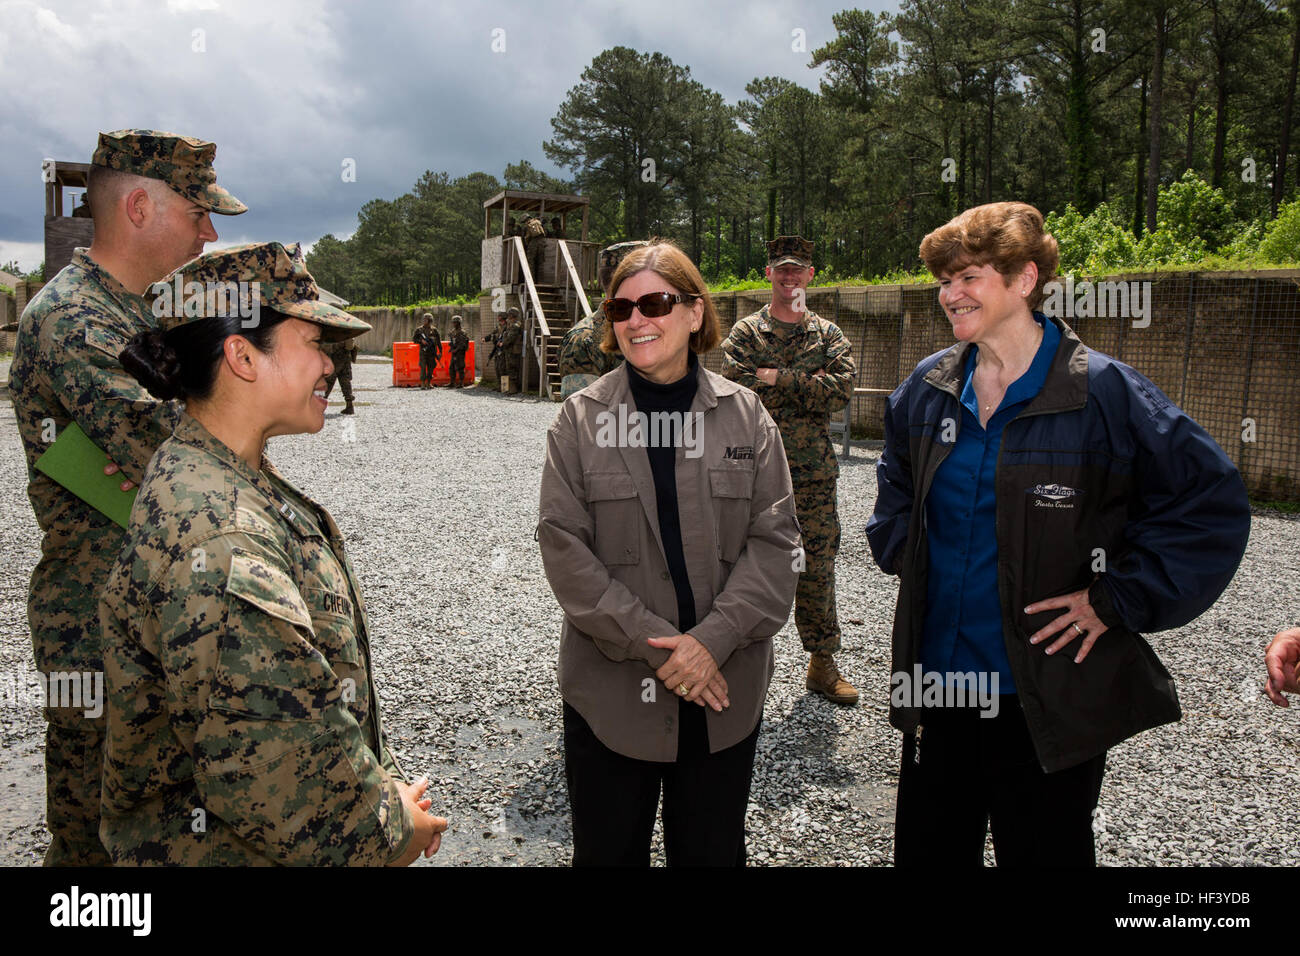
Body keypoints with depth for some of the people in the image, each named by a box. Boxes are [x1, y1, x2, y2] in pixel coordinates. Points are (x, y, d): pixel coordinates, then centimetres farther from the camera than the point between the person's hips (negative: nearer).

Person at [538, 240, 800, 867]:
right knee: (609, 853, 15)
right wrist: (656, 644, -15)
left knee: (713, 853, 18)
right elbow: (564, 549, -8)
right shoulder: (581, 419, -2)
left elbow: (774, 540, -3)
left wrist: (711, 641, -16)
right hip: (609, 691, -1)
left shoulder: (745, 415, 0)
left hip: (725, 689, 1)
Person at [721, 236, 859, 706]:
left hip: (814, 473, 2)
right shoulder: (744, 333, 2)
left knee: (818, 569, 9)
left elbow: (842, 390, -9)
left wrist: (779, 379, -13)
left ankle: (823, 664, 23)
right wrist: (807, 386, -13)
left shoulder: (829, 335, 9)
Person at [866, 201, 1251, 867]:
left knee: (1043, 854, 14)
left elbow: (1213, 501, -10)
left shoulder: (1103, 392, -13)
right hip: (936, 680, 5)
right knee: (926, 850, 18)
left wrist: (1118, 599, -13)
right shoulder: (928, 389, 3)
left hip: (1049, 695, -4)